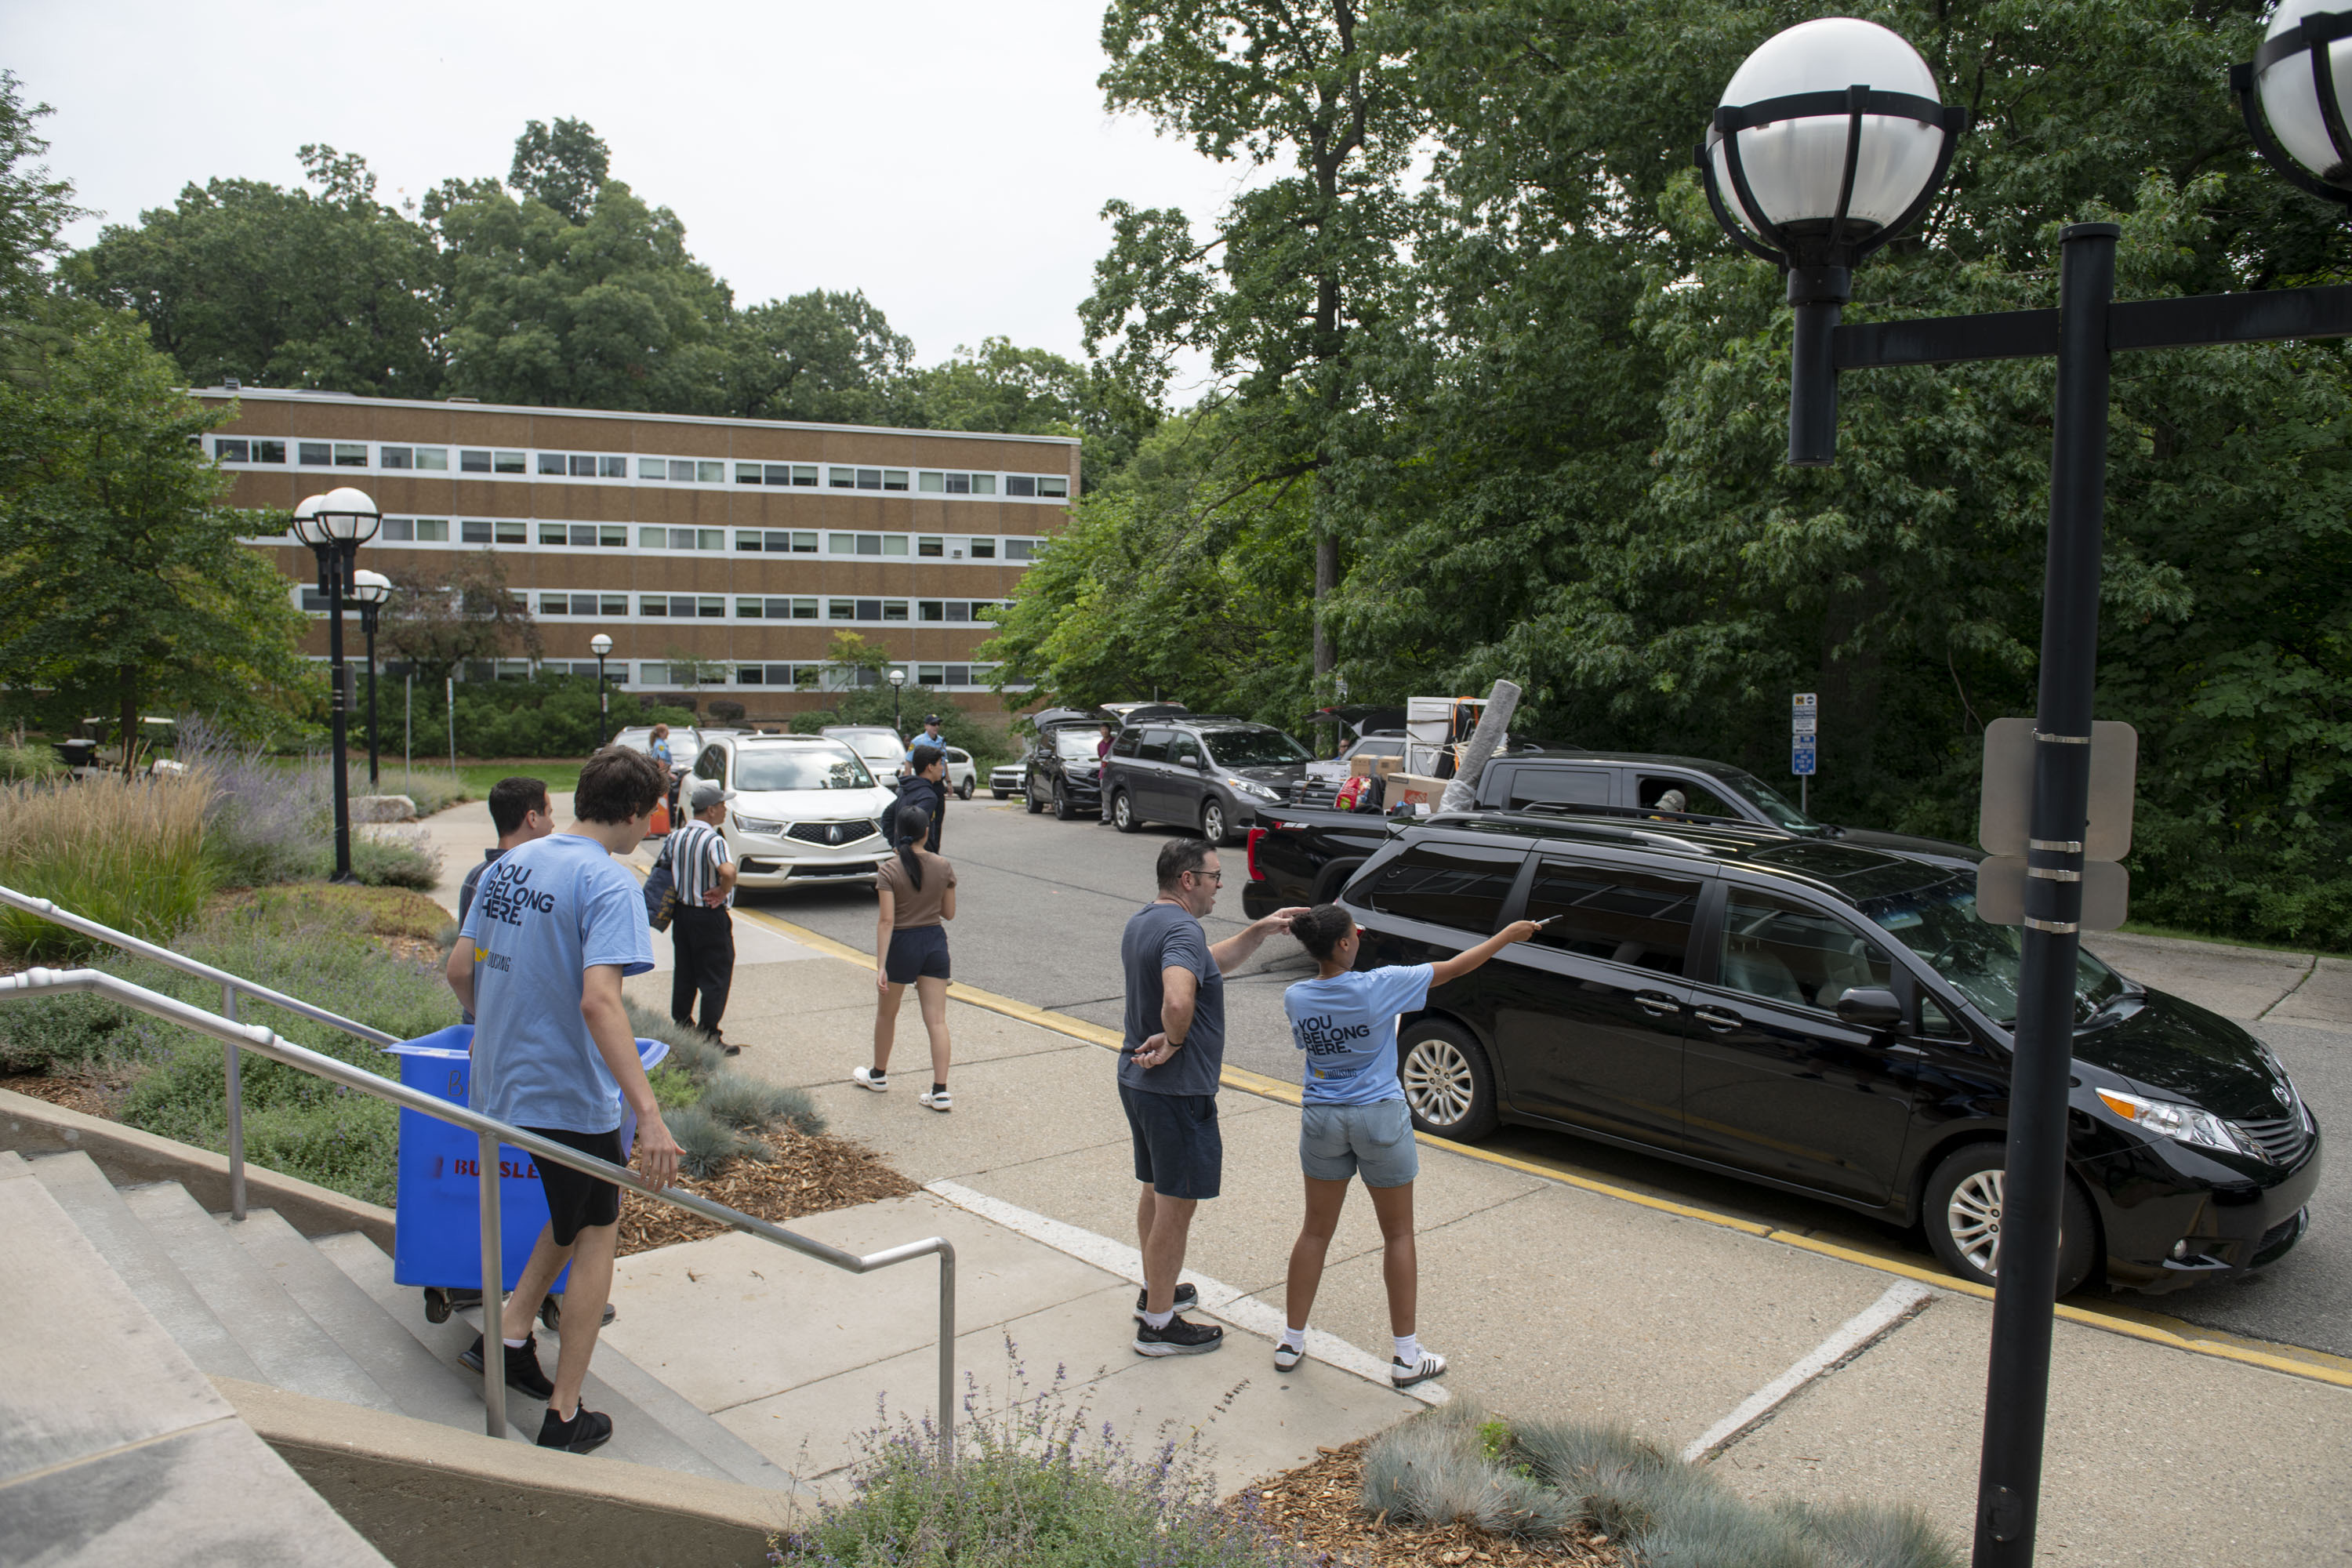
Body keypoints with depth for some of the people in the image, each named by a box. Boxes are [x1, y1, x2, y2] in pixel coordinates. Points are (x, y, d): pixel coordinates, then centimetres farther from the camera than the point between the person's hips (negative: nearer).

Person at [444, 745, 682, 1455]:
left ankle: (510, 1336, 20)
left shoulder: (511, 863, 5)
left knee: (576, 1216, 27)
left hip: (500, 1081, 8)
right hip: (570, 1094, -7)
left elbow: (459, 970, 12)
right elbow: (599, 1001, -31)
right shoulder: (609, 883, -19)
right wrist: (649, 1115, -36)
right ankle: (564, 1415, 15)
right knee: (596, 1237, 10)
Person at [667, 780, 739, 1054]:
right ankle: (709, 1038, 5)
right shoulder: (713, 840, -21)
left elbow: (668, 870, 14)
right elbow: (728, 872, -38)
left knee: (684, 975, 18)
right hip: (710, 918, -7)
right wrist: (723, 892, -20)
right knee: (715, 979, 2)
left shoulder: (676, 836, 3)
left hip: (681, 913, 8)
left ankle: (681, 1027, 27)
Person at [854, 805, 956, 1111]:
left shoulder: (889, 870, -13)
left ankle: (879, 1075, 38)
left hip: (902, 943, -3)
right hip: (935, 941, 3)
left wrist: (881, 966, -17)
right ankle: (940, 1091, -2)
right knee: (937, 1020, 3)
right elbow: (949, 913, 4)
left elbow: (886, 920, -17)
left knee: (886, 1015, 20)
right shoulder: (943, 867, -3)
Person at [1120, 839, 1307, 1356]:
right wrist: (1173, 1042, -23)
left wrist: (1260, 931, 14)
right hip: (1176, 1090, -10)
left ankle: (1155, 1291, 39)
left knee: (1155, 1191, 23)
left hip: (1137, 1080, 10)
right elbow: (1178, 1000, -42)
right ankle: (1159, 1324, 12)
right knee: (1176, 1205, 2)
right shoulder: (1181, 929, -23)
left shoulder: (1142, 922, 10)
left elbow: (1207, 963, 22)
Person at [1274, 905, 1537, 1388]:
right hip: (1380, 1117, -3)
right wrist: (1508, 935, 5)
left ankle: (1291, 1342, 23)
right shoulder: (1380, 986, -19)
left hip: (1322, 1120, 3)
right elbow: (1453, 968, -8)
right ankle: (1406, 1357, 16)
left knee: (1316, 1230, 16)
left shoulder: (1295, 998, -9)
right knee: (1398, 1235, 10)